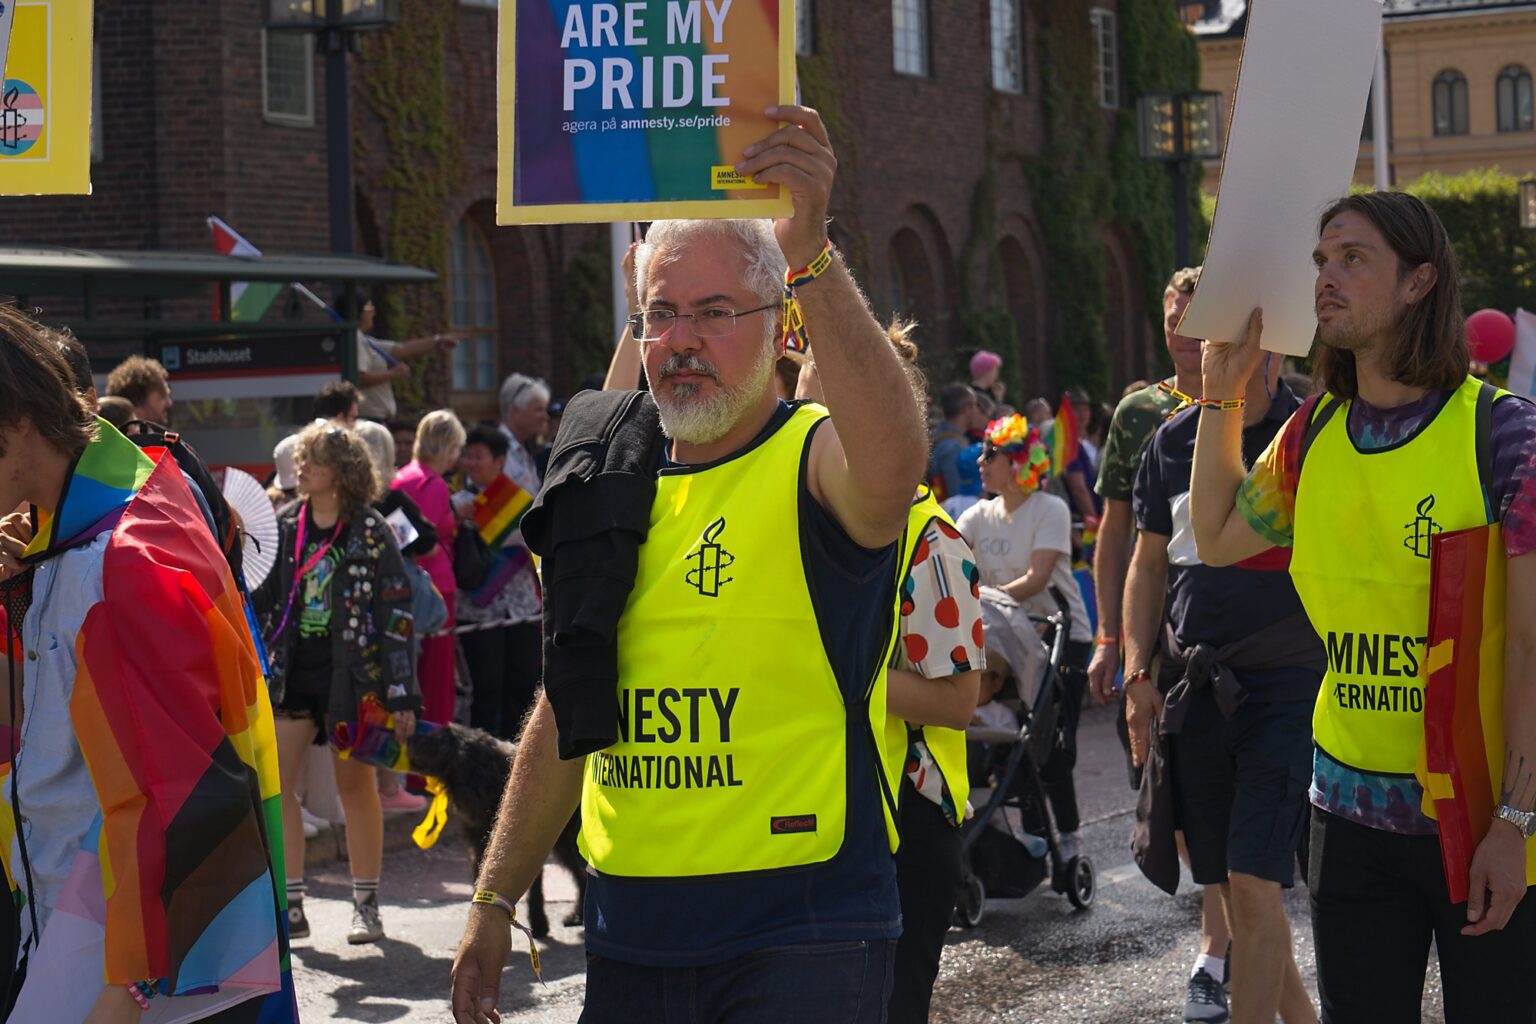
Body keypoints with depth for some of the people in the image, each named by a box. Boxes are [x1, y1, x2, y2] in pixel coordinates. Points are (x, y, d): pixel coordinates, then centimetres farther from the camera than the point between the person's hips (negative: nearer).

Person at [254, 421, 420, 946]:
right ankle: (291, 907, 2)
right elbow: (261, 597, 15)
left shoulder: (370, 531, -6)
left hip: (350, 673, -4)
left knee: (355, 786, 4)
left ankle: (366, 905, 17)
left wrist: (400, 695, -11)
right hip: (293, 672, 4)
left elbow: (395, 612, -7)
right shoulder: (286, 526, 8)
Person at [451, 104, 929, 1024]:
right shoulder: (609, 490, 10)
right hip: (628, 931, 6)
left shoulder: (815, 462, -8)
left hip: (798, 933, -5)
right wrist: (496, 900, 15)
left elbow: (892, 463, -35)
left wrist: (807, 250, -45)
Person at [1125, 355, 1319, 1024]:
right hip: (1192, 686, 5)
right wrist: (1138, 672, 8)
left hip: (1286, 686, -5)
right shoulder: (1175, 438, 10)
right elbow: (1149, 563, 16)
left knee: (1252, 886, -12)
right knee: (1223, 885, 10)